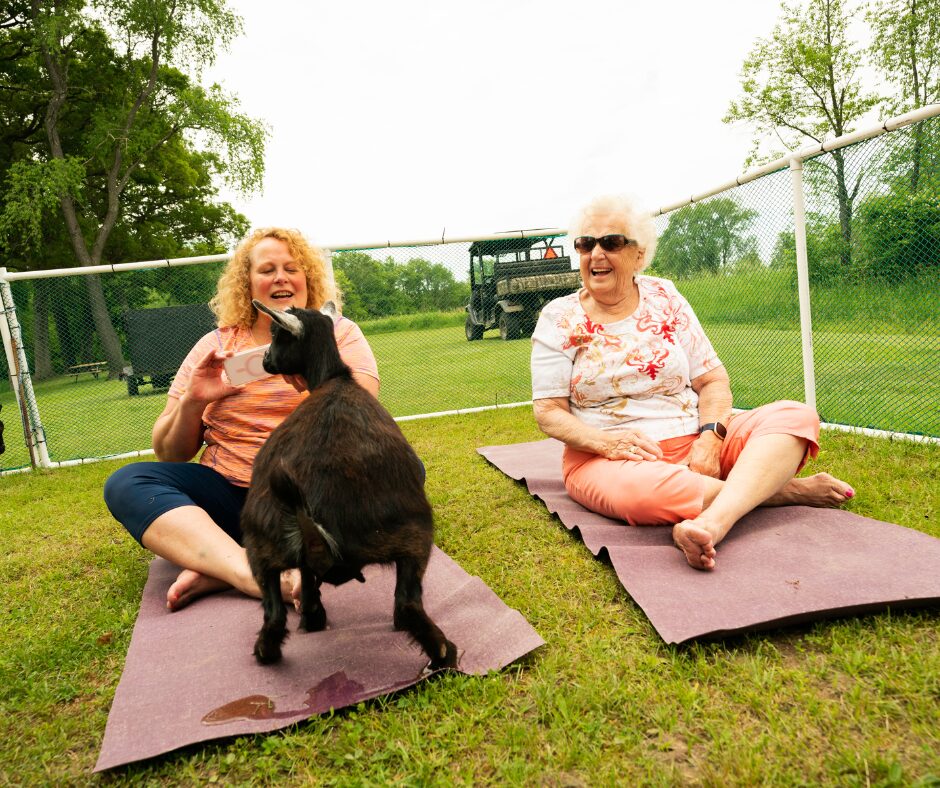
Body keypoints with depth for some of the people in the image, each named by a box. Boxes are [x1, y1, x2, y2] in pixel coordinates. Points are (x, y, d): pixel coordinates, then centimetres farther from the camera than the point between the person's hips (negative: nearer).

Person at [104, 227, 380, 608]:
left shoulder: (340, 334, 7)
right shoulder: (215, 346, 10)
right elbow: (169, 454, 11)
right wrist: (192, 402, -9)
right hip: (230, 495, 2)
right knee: (126, 483, -18)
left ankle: (216, 571, -32)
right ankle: (253, 574, -41)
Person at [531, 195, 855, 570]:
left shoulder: (664, 297, 7)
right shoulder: (558, 318, 0)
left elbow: (713, 380, 6)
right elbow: (548, 411, -4)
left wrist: (709, 436, -14)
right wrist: (606, 441, -22)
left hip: (693, 444, 4)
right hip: (606, 458, -3)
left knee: (795, 416, -16)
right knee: (644, 489, -39)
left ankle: (712, 522, -40)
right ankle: (782, 488, -15)